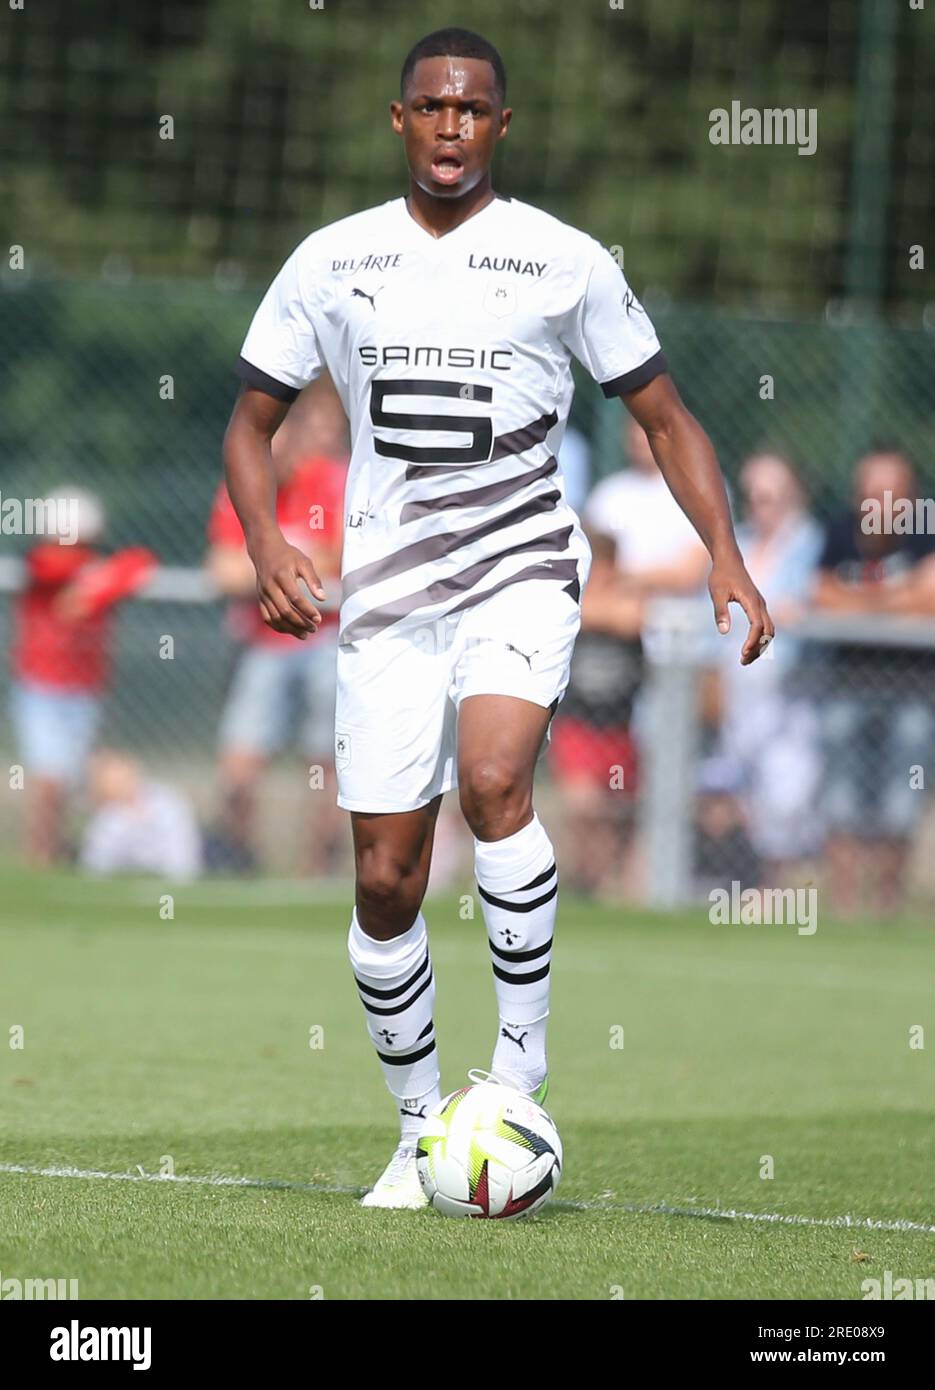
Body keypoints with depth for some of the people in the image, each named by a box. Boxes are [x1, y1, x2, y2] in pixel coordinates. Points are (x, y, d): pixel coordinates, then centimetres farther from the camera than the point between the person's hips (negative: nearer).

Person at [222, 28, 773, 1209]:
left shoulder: (565, 262, 1)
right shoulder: (330, 261, 5)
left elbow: (664, 418, 7)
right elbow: (251, 420, 12)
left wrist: (726, 559, -7)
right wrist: (266, 548, -7)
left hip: (521, 568, -2)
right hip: (387, 594, 2)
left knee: (491, 781, -30)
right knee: (386, 885, 0)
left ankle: (523, 1068, -17)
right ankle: (419, 1129, 19)